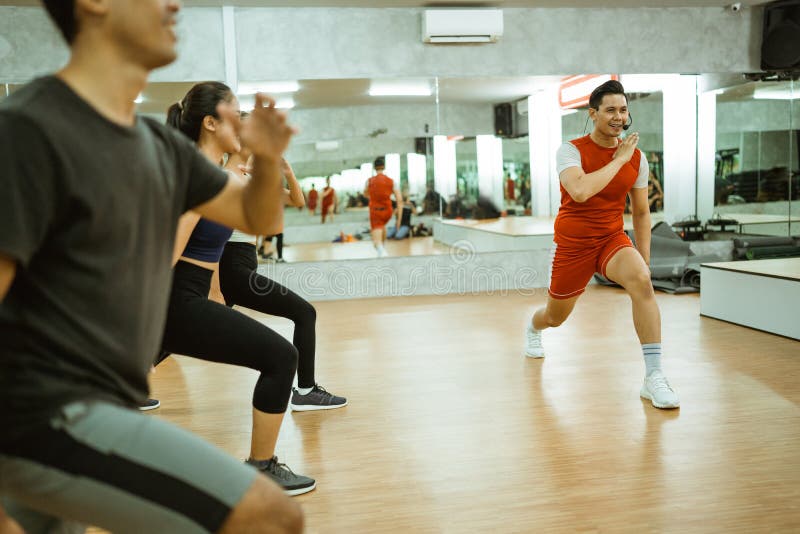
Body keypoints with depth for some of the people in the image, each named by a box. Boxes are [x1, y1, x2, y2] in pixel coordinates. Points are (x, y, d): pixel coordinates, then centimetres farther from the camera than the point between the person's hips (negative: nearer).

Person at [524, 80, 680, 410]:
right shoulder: (571, 151, -14)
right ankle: (533, 328, 57)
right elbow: (580, 191, -36)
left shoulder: (637, 157, -2)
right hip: (572, 244, -2)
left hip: (613, 239, 2)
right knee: (555, 317, 15)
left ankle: (654, 377, -27)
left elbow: (641, 212, 9)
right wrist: (618, 159, -26)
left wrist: (644, 260, 6)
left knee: (642, 283, -31)